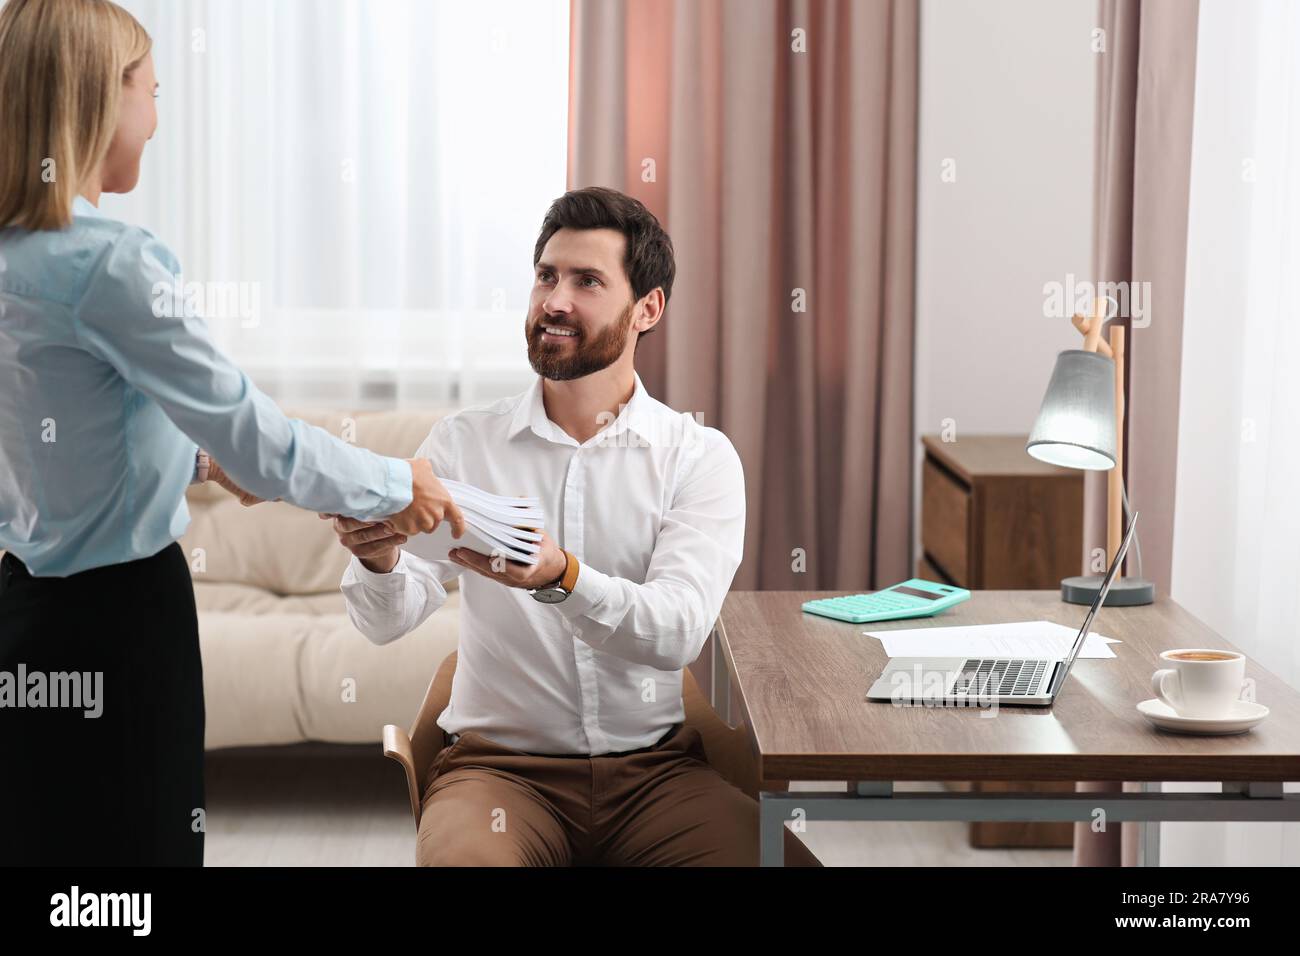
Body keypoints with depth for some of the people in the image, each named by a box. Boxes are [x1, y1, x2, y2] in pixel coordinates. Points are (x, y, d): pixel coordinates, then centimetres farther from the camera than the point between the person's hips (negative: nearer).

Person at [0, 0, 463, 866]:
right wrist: (396, 486, -5)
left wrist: (200, 458, 21)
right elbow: (251, 432, -18)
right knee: (132, 837, 0)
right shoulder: (104, 263, -20)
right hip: (118, 614, -9)